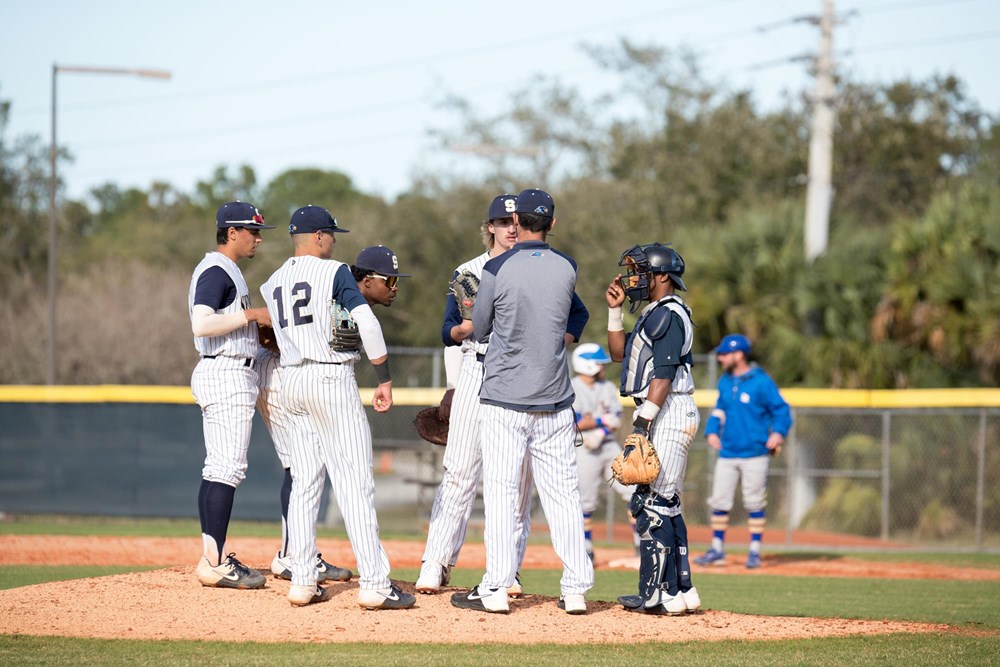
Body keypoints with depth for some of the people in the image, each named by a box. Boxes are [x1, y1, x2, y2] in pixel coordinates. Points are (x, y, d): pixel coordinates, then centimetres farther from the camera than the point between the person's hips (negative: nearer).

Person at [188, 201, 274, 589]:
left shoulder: (222, 270, 20)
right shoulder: (216, 271, -13)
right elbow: (202, 324, -25)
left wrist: (259, 323, 13)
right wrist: (250, 315, -18)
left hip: (225, 375, 11)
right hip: (227, 375, -11)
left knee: (218, 469, 11)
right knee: (229, 468, -13)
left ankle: (212, 558, 13)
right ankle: (213, 563, -16)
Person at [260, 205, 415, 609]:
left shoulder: (272, 284, 13)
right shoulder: (334, 272, -7)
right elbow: (367, 323, -15)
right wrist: (384, 380, -10)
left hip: (292, 379, 7)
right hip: (332, 379, -7)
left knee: (304, 484, 10)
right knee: (355, 483, -8)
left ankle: (302, 583, 6)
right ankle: (374, 584, -11)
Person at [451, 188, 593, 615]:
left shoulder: (498, 270, -9)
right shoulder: (566, 268, 2)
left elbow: (479, 330, 2)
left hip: (504, 398, -3)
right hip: (555, 401, 3)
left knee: (501, 490, 0)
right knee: (562, 492, 6)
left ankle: (496, 589, -3)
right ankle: (576, 589, 4)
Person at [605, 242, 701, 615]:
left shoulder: (669, 315, -12)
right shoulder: (653, 314, 19)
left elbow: (663, 375, -20)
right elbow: (619, 352, 26)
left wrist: (643, 424, -23)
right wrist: (614, 310, 17)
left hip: (667, 415, -11)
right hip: (657, 414, 11)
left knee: (654, 503, -12)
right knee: (664, 504, 13)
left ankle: (658, 594, -14)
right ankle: (681, 591, 16)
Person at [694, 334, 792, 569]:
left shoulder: (761, 382, -9)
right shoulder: (725, 382, 9)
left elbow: (781, 410, -6)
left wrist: (778, 433, -22)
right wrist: (712, 431, 3)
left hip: (755, 455, -6)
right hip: (727, 454, 6)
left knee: (754, 504, 0)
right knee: (719, 502, 5)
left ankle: (755, 552, 9)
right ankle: (717, 550, 15)